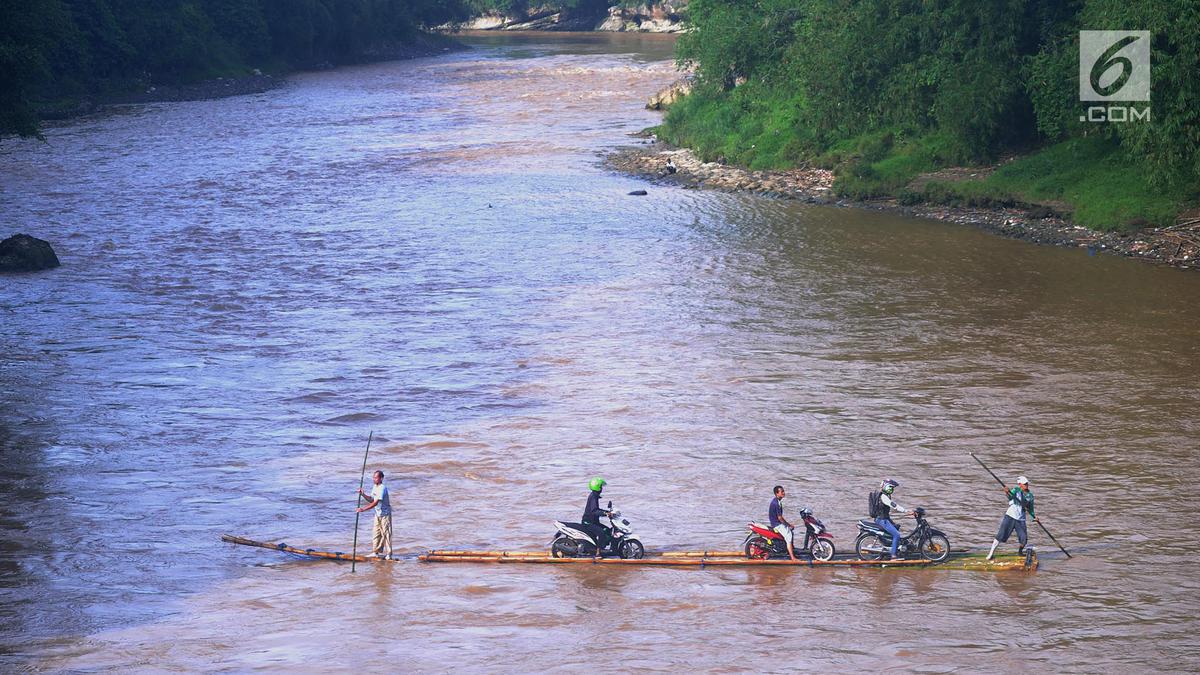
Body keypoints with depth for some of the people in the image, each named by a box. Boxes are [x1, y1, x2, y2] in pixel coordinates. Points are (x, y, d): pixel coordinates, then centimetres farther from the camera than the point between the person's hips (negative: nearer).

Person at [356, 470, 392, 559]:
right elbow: (371, 500, 14)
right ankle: (376, 552, 20)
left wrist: (363, 509, -31)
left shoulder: (382, 488, -23)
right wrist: (363, 494, -3)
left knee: (386, 533, -3)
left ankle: (389, 554, 4)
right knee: (376, 533, 12)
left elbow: (375, 503, -29)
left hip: (385, 514, -9)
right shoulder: (375, 487, 6)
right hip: (378, 514, 9)